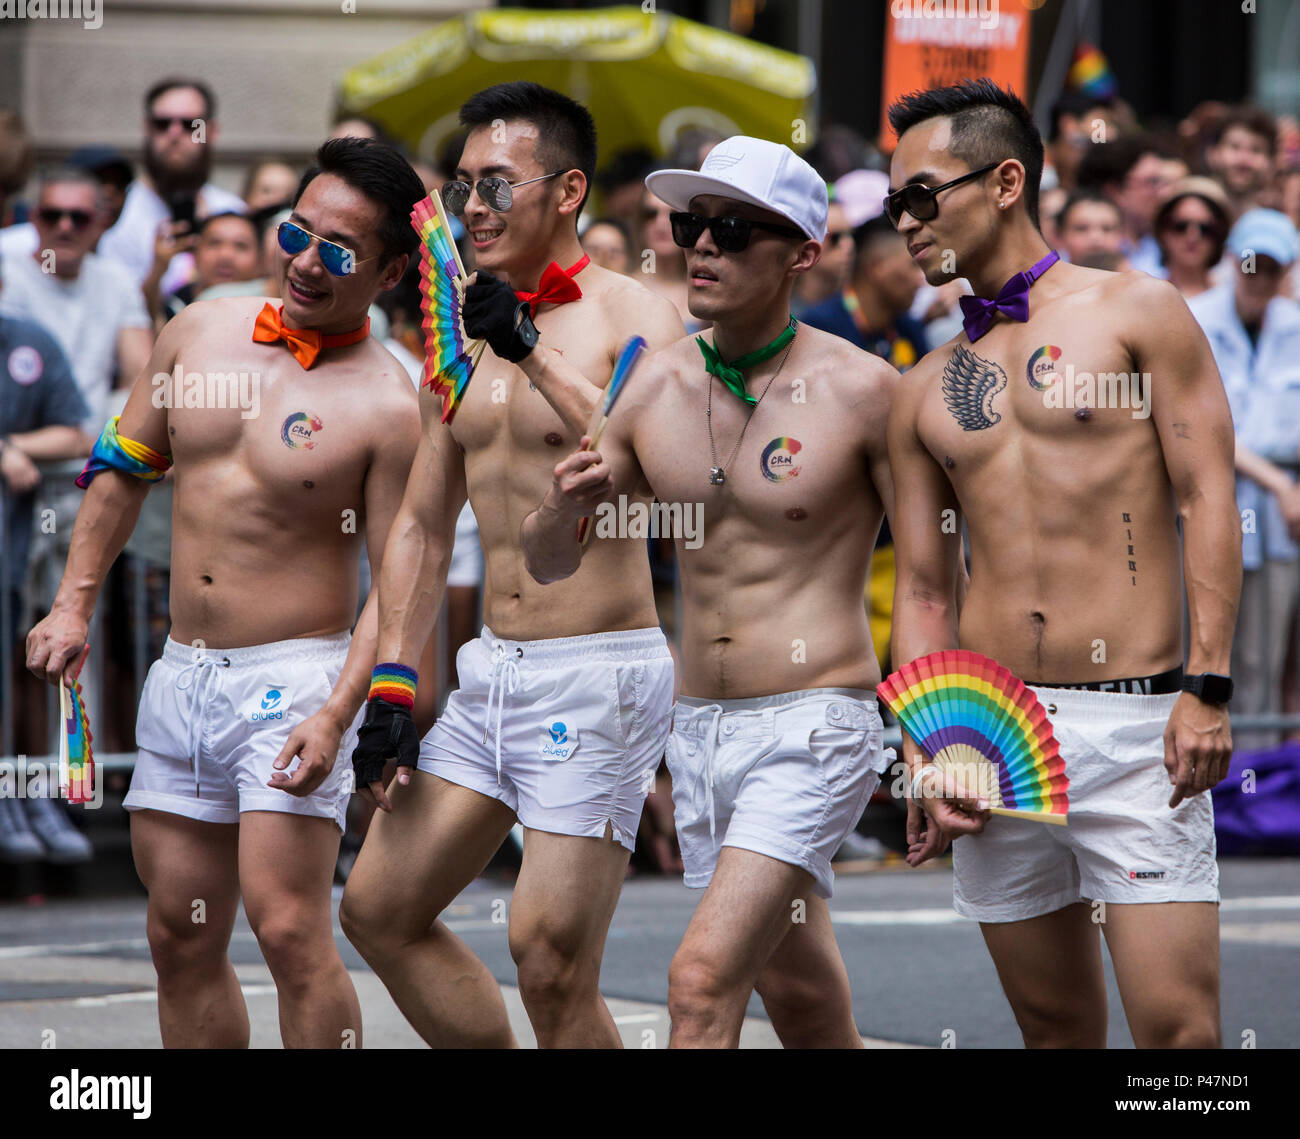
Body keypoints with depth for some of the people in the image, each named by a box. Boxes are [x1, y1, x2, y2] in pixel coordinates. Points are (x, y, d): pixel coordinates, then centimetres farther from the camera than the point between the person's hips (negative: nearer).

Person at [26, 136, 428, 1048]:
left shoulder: (387, 406, -11)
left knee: (288, 928, -16)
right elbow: (123, 469, 18)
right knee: (181, 936, 9)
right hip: (181, 671, 6)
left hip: (294, 676, -6)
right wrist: (75, 604, 14)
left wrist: (336, 715, -20)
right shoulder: (200, 333, 6)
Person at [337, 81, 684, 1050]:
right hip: (491, 670, 8)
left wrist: (534, 349, -26)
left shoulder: (632, 316, -8)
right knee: (380, 908, 8)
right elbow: (424, 525, 19)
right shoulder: (465, 334, 13)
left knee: (549, 957, -12)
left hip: (600, 675, -8)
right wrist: (392, 689, 12)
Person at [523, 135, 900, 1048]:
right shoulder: (656, 389, 5)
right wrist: (565, 504, -12)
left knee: (704, 979, -18)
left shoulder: (861, 391, -9)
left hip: (815, 730, -6)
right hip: (700, 732, 6)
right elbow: (550, 562, 12)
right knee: (802, 1003, 15)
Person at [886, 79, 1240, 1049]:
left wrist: (1206, 689, -12)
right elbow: (923, 590, 16)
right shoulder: (927, 388, 15)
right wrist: (922, 756, 4)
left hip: (1136, 723, -4)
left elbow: (1207, 505, -3)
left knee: (1177, 1026, -12)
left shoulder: (1138, 313, 2)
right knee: (1057, 1026, 7)